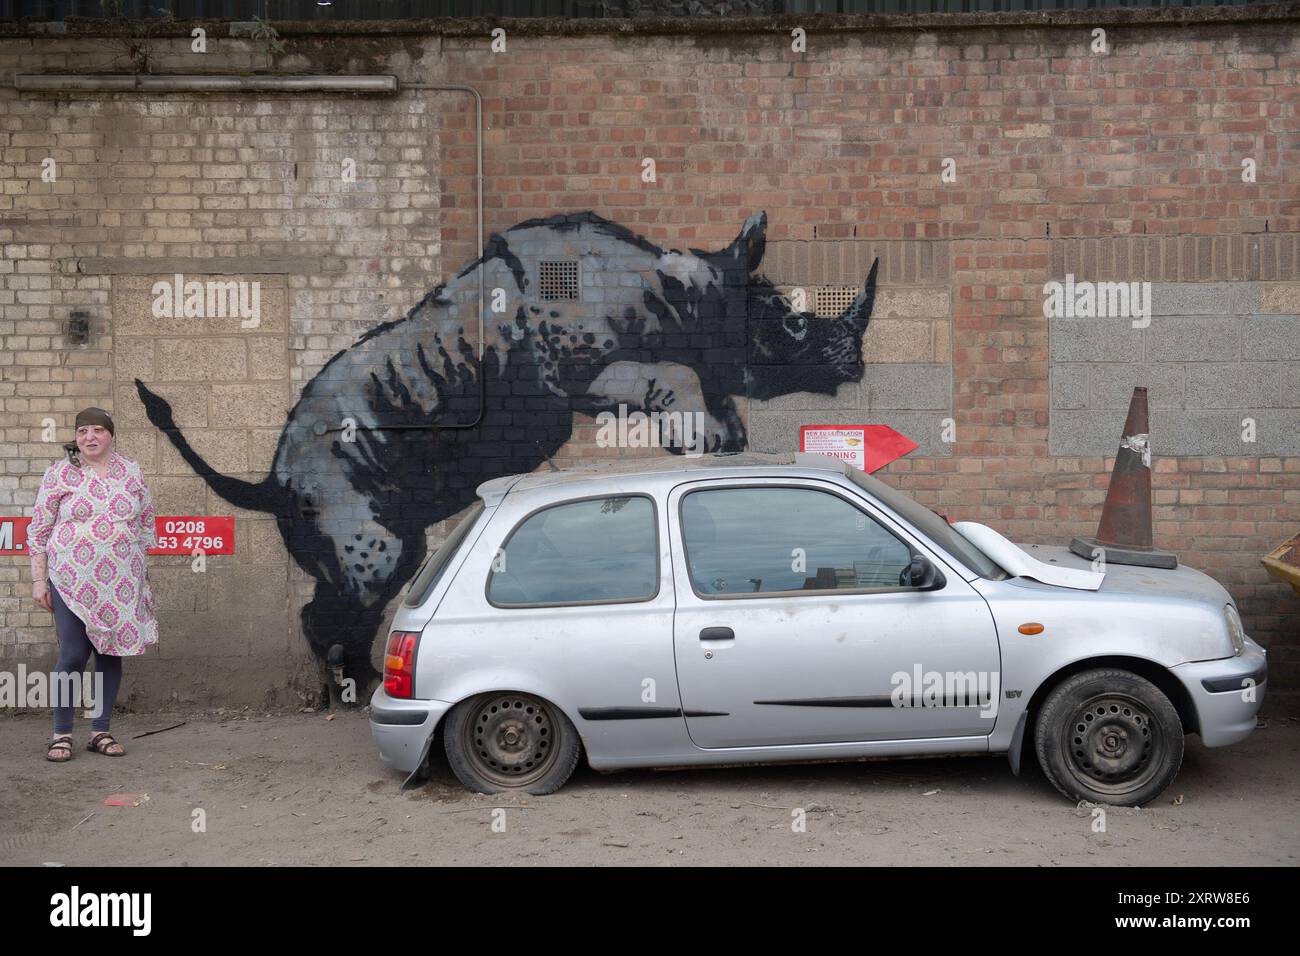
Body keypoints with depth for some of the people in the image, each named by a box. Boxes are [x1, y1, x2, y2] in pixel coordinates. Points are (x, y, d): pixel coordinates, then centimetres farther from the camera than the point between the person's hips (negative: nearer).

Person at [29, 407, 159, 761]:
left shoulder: (131, 472, 7)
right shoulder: (59, 473, -1)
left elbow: (146, 522, 15)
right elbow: (38, 529, 1)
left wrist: (139, 567, 13)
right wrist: (38, 579, -3)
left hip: (121, 584, 3)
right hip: (72, 582, -3)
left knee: (110, 653, 7)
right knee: (73, 656, -5)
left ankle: (101, 731, 17)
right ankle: (61, 734, 9)